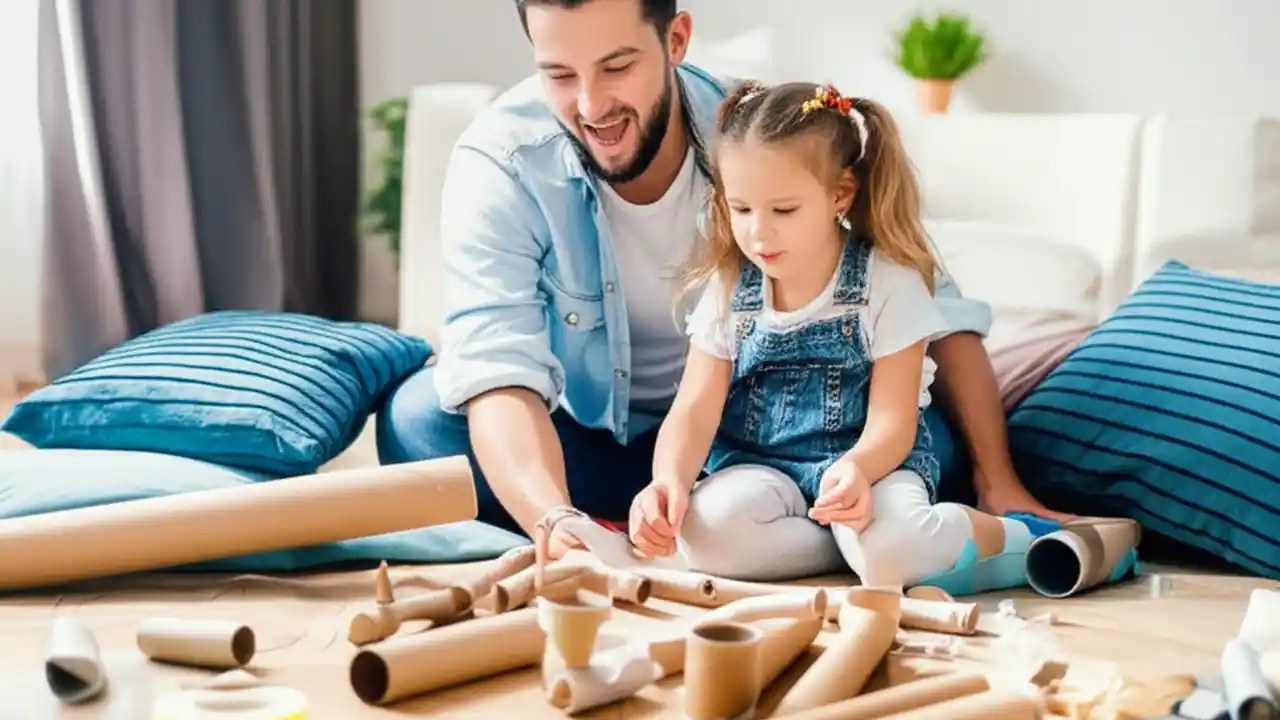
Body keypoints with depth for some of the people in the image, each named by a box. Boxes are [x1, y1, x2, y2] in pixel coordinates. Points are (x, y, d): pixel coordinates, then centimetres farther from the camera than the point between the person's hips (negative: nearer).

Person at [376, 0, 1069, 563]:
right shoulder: (498, 163, -24)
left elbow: (938, 309, -13)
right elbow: (498, 367, -35)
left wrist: (996, 481, -21)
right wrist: (553, 520, -54)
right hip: (579, 445, -1)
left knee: (922, 435, -24)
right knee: (419, 420, -30)